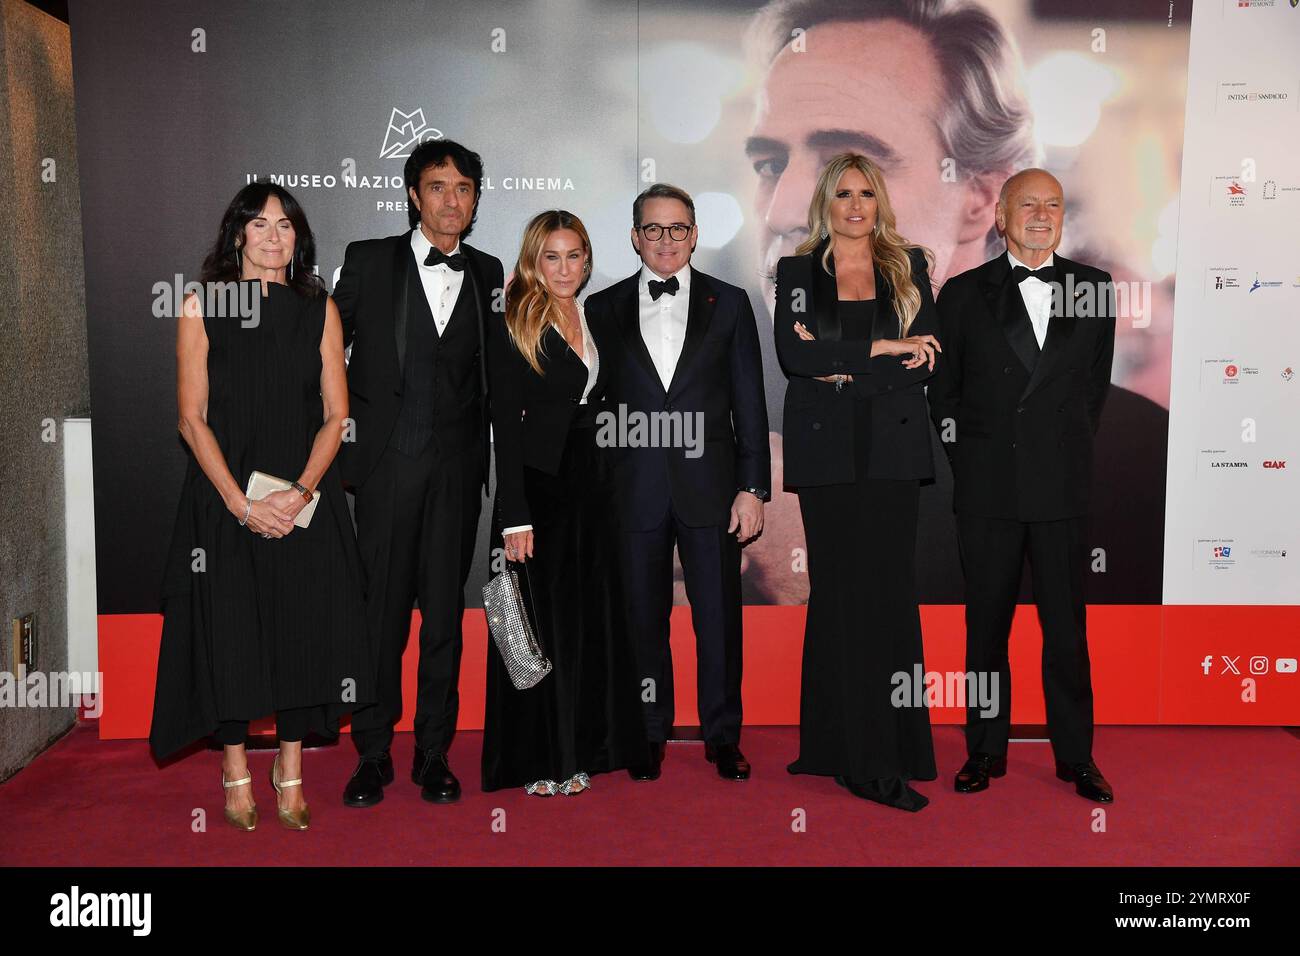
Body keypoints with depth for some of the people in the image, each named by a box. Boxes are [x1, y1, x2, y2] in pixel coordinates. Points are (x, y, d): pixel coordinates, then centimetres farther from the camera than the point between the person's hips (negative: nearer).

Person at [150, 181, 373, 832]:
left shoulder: (319, 309, 6)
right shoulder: (202, 307, 2)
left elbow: (336, 414, 3)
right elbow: (192, 419, -2)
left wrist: (301, 491, -12)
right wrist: (241, 503, -12)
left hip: (304, 499, 1)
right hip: (223, 497, -1)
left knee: (302, 629, 2)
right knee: (228, 630, 2)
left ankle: (290, 774, 16)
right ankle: (236, 774, 18)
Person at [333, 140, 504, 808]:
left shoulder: (487, 274, 10)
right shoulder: (369, 261, 5)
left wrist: (489, 442, 9)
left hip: (457, 465, 2)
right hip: (386, 461, -1)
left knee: (445, 611, 6)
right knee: (381, 610, 2)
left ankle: (434, 753, 17)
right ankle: (372, 755, 15)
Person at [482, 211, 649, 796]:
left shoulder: (594, 320, 12)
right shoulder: (513, 328, -6)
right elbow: (505, 426, -11)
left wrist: (607, 486, 7)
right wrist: (515, 517, -17)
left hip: (590, 485, 6)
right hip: (540, 489, -6)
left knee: (590, 620, 9)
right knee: (543, 622, 1)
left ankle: (579, 752, 22)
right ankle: (535, 761, 14)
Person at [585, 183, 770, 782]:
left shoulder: (728, 304, 7)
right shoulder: (603, 309, 8)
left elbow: (749, 403, 4)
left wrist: (753, 487, -2)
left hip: (709, 487, 0)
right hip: (634, 490, 1)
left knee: (719, 618, 5)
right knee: (643, 618, 8)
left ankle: (722, 737, 20)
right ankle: (650, 734, 23)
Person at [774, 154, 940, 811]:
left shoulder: (909, 266, 12)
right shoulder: (798, 271, 9)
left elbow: (925, 360, 1)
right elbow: (792, 354, -8)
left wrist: (845, 370, -9)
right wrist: (882, 349, -11)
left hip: (892, 448, 1)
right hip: (826, 450, 0)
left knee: (889, 594, -1)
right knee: (838, 594, 0)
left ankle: (893, 755, 5)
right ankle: (844, 751, 4)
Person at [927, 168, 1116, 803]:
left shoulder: (1094, 289, 8)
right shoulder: (964, 293, 5)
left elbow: (1097, 382, 13)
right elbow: (942, 390, 8)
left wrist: (1070, 449, 10)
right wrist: (966, 459, 4)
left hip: (1063, 487, 1)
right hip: (987, 488, 0)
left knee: (1067, 630, 5)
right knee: (986, 626, 8)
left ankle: (1076, 757, 19)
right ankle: (985, 753, 20)